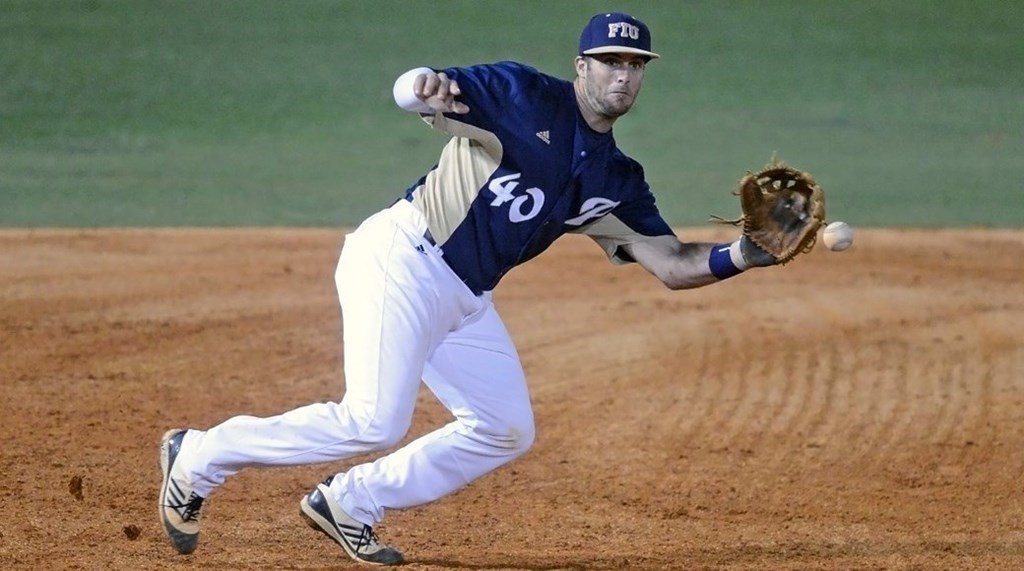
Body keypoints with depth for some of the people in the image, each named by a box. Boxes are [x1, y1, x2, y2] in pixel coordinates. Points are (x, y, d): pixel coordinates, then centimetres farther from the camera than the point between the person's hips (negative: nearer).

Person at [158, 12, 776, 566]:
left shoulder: (615, 181, 10)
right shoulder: (525, 96, -8)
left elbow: (673, 263, 5)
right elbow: (410, 94, -17)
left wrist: (739, 257, -14)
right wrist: (423, 87, -42)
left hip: (466, 300, 8)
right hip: (402, 261, -8)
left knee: (506, 430, 7)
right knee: (373, 423, -18)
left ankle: (349, 503, 15)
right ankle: (199, 458, -3)